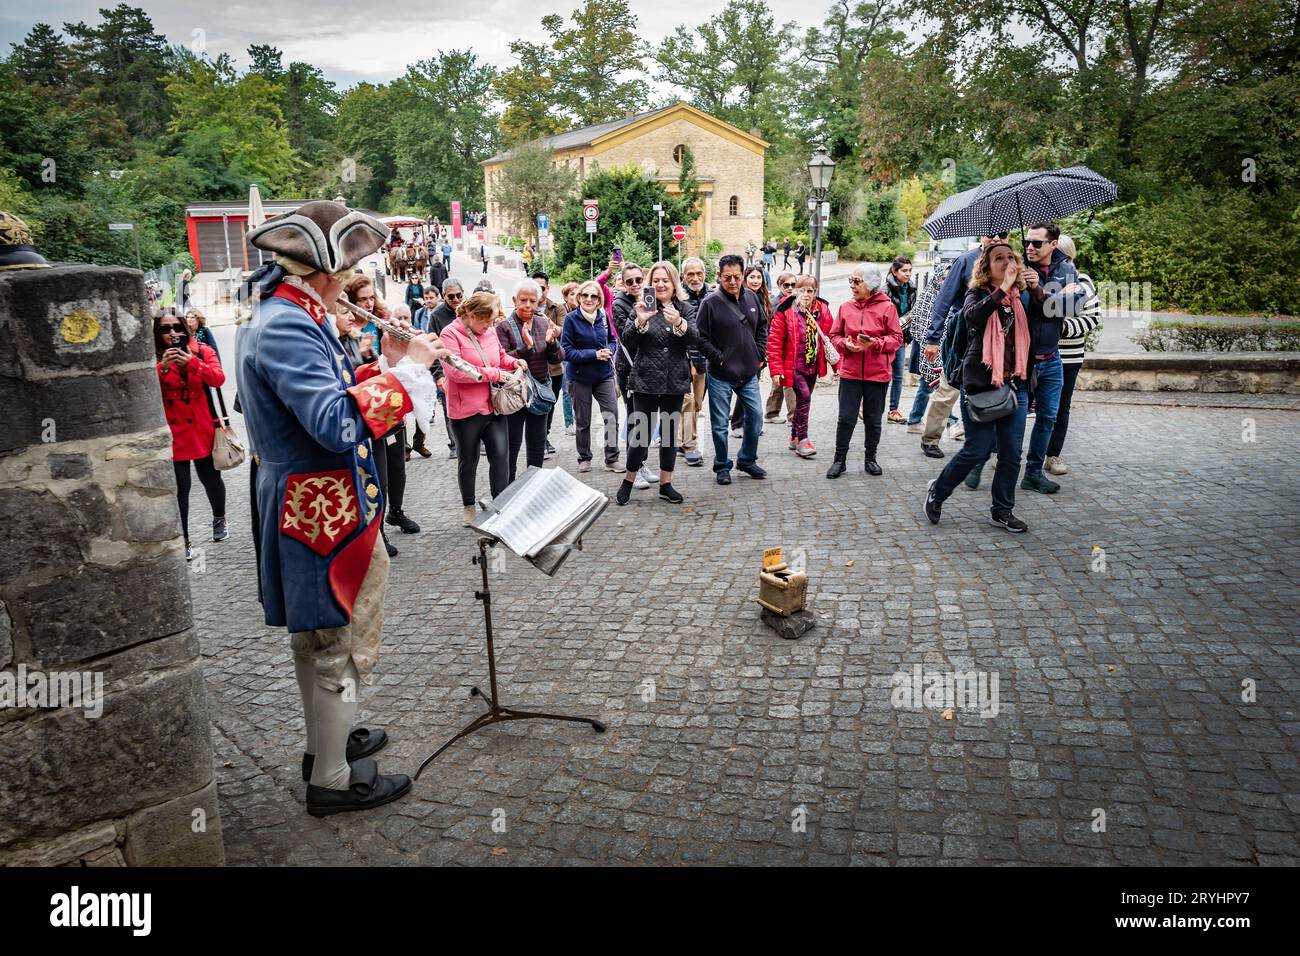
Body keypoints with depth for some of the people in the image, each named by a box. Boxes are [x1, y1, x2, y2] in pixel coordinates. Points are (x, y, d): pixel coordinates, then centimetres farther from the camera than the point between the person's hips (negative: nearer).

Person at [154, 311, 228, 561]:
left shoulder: (202, 351, 0)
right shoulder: (153, 357, -2)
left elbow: (218, 378, -16)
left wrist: (192, 363, -30)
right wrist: (162, 368, -30)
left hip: (202, 431, 1)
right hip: (172, 434, -1)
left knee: (210, 478, 15)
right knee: (180, 487, -4)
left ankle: (219, 520, 42)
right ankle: (184, 541, 9)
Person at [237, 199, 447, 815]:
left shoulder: (278, 316, 11)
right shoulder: (286, 327, -23)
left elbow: (327, 395, 17)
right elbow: (339, 425, -33)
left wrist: (386, 363, 5)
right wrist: (407, 368, -25)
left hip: (307, 504, 11)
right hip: (323, 510, -11)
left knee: (318, 633, 22)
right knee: (338, 642, 2)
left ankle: (327, 740, 39)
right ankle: (332, 780, 16)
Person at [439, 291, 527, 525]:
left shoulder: (490, 331, 7)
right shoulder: (450, 334, -11)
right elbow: (454, 370, -22)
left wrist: (513, 362, 3)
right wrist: (493, 373, -19)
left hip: (494, 407, 5)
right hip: (466, 410, -4)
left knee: (501, 455, -2)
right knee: (468, 461, 11)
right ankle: (468, 506, 29)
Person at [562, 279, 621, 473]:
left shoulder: (603, 316, -1)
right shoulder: (571, 319, -12)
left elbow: (612, 340, 13)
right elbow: (567, 351, -14)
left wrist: (608, 351, -9)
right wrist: (594, 354, -21)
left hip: (604, 375, 2)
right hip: (579, 377, -2)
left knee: (612, 415, -5)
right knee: (583, 421, 11)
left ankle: (612, 459, 5)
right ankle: (584, 458, 27)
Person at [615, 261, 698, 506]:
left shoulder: (685, 309, 5)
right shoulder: (644, 307, 0)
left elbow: (694, 338, -11)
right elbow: (627, 342, -9)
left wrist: (679, 323, -31)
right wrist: (639, 322, -27)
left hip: (675, 382, 2)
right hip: (646, 380, -2)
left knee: (670, 432, 9)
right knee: (641, 432, -3)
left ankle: (666, 484, 20)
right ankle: (629, 480, 16)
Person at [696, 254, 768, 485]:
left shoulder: (752, 298, 5)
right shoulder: (711, 303, -10)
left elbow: (762, 327, 18)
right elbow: (700, 337, -10)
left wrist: (760, 354, 9)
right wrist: (719, 358, -12)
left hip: (749, 372, 5)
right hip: (721, 375, -5)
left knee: (755, 416, 10)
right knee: (720, 424, 3)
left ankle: (747, 460, 29)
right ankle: (722, 466, 20)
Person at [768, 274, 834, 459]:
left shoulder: (823, 310, 2)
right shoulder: (785, 311, -11)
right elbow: (774, 342, -11)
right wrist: (776, 370, -15)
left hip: (813, 365, 5)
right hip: (793, 365, -5)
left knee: (803, 400, 13)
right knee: (804, 397, -17)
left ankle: (794, 438, 28)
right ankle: (802, 440, -8)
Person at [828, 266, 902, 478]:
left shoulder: (887, 307, -3)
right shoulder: (846, 307, 4)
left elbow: (897, 338, -4)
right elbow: (834, 336, 9)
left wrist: (875, 343, -19)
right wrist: (845, 344, -12)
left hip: (877, 374, -1)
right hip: (850, 371, 1)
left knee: (873, 419, 11)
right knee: (846, 418, 2)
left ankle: (870, 458, 26)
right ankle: (840, 459, 13)